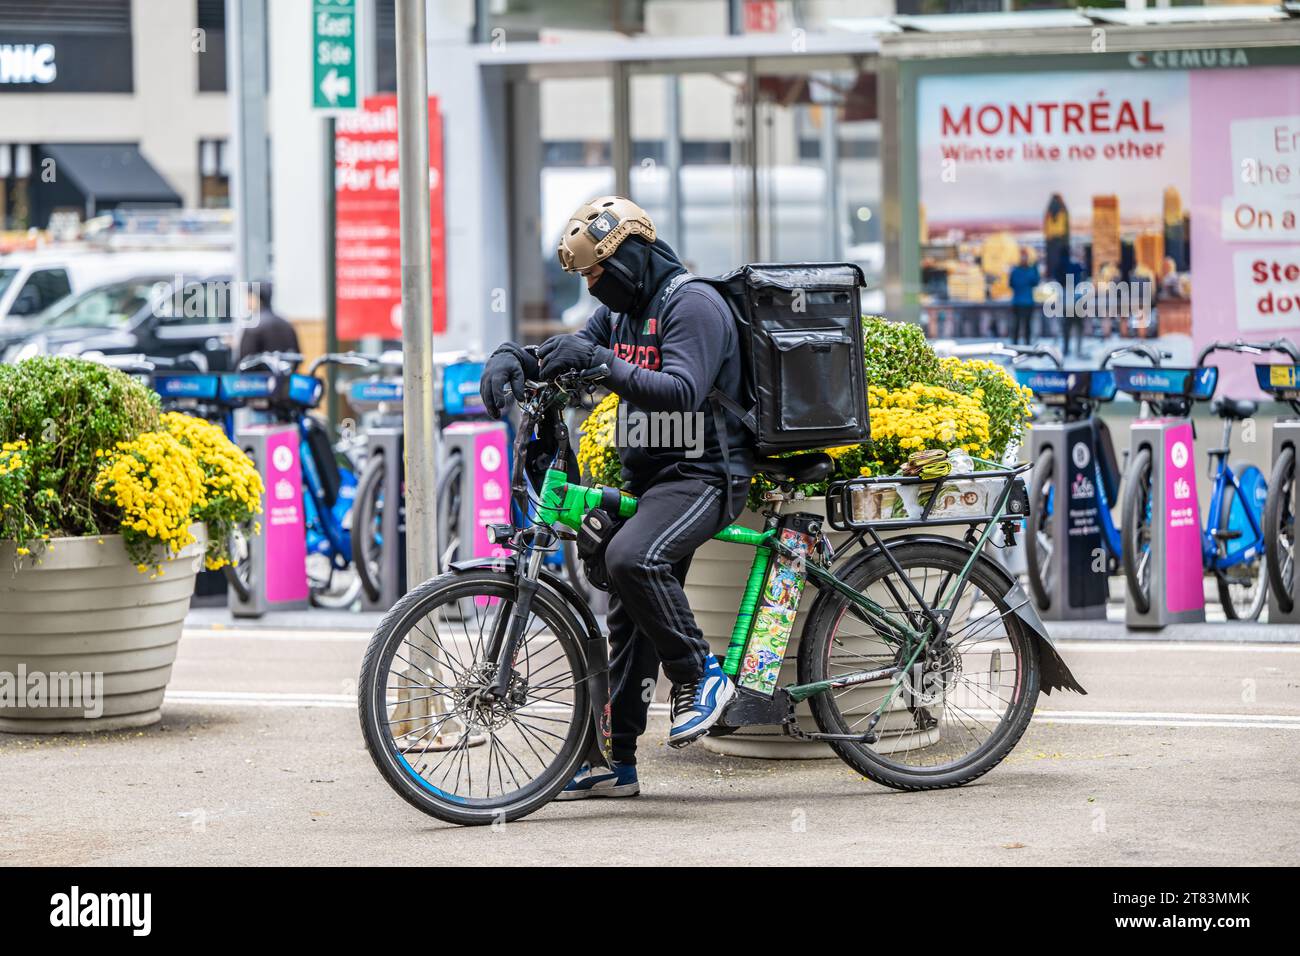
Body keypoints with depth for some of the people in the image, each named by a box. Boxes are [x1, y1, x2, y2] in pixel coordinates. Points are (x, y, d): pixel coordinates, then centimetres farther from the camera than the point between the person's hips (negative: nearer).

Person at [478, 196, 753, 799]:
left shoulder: (692, 304, -15)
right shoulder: (620, 310, 15)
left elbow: (682, 392, -28)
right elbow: (569, 355, 12)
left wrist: (602, 362, -34)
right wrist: (512, 359, -9)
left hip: (703, 473, -10)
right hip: (649, 476, 10)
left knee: (631, 557, -34)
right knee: (629, 620, 9)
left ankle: (700, 675, -16)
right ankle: (616, 762, 13)